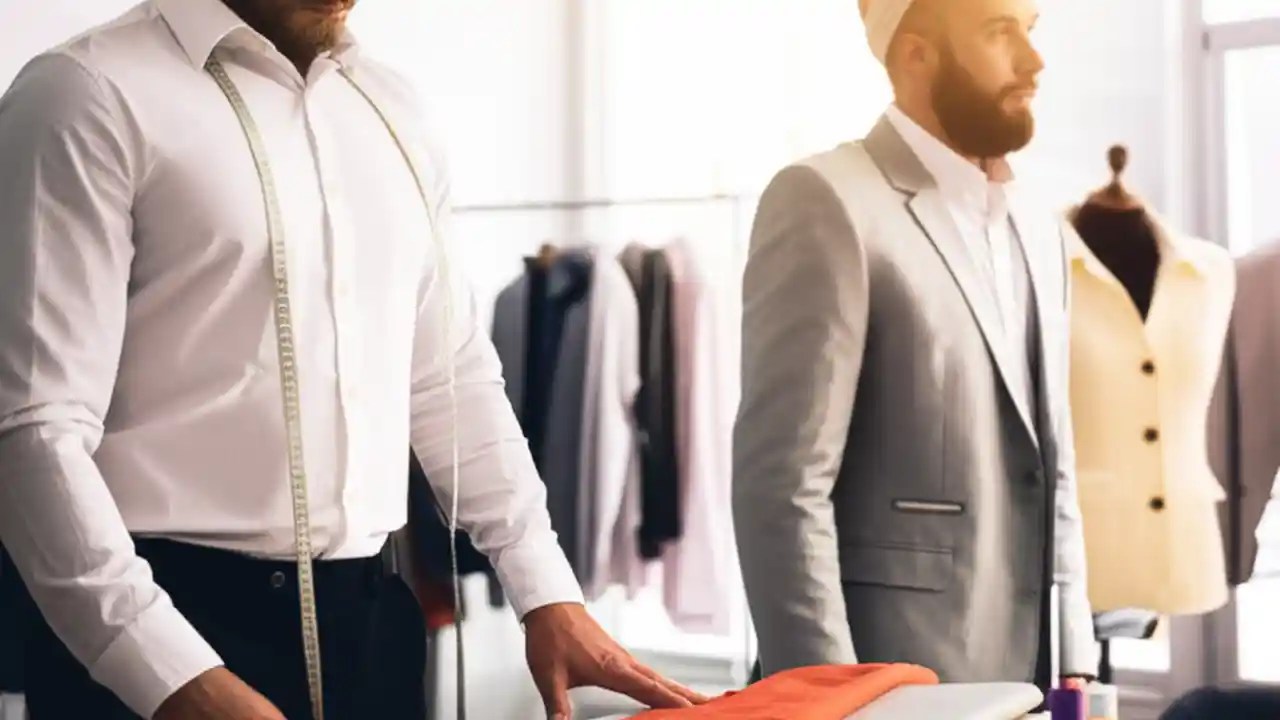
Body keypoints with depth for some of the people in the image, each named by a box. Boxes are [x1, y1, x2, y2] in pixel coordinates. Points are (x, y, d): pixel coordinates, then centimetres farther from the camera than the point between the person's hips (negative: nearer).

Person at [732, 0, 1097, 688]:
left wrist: (1073, 660, 10)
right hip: (893, 683, -7)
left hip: (1032, 681, 7)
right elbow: (783, 486, -15)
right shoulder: (827, 202, -10)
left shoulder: (1040, 227, 14)